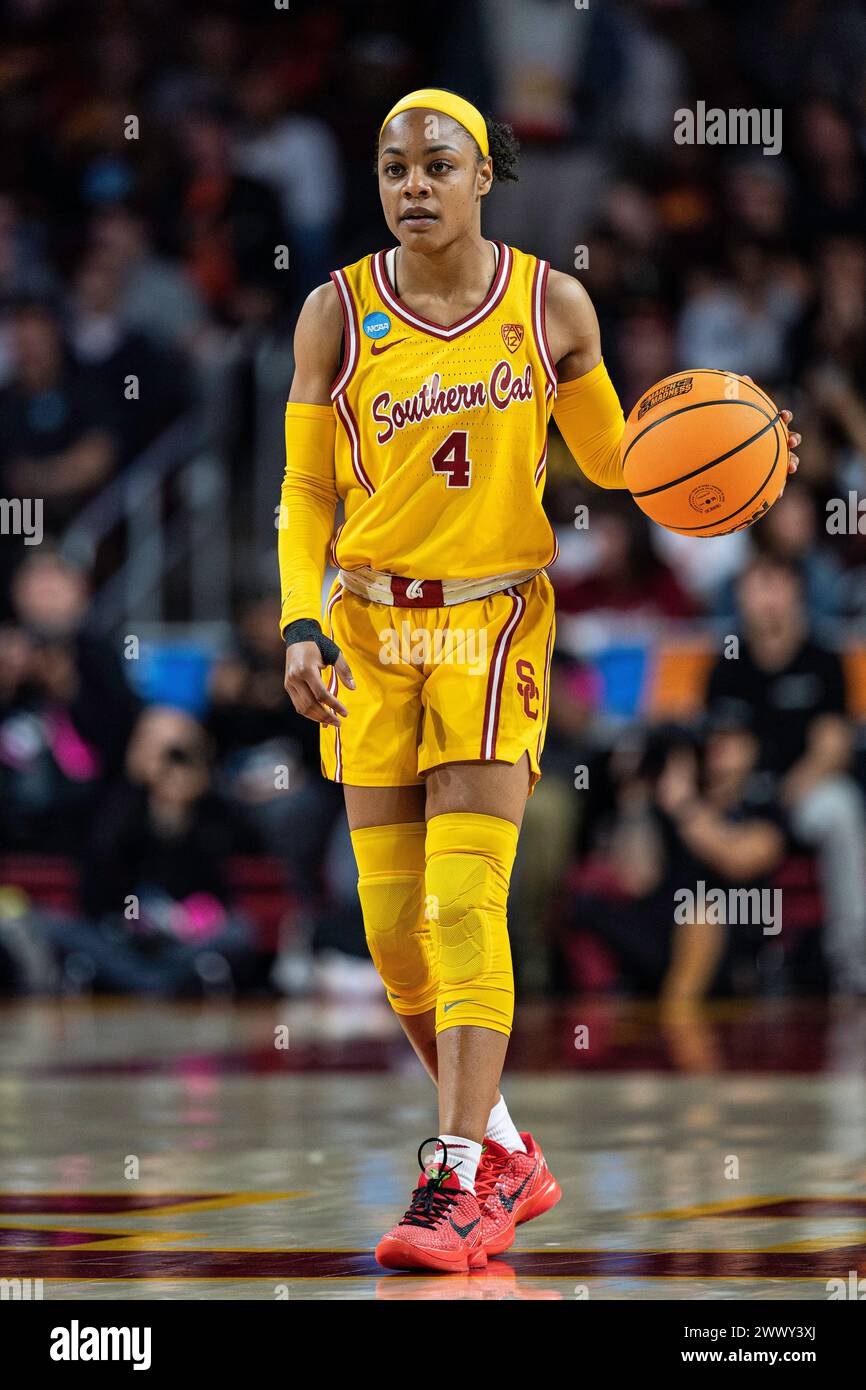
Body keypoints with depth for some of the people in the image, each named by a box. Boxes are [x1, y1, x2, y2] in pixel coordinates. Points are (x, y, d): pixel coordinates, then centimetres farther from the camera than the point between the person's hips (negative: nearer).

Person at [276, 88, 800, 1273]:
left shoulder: (552, 307, -3)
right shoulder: (338, 316, -3)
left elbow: (608, 457, 12)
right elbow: (305, 493, 2)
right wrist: (301, 629, -11)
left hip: (497, 619, -2)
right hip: (371, 626, 2)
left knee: (465, 908, -14)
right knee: (394, 929, 2)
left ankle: (463, 1185, -12)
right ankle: (509, 1153, 20)